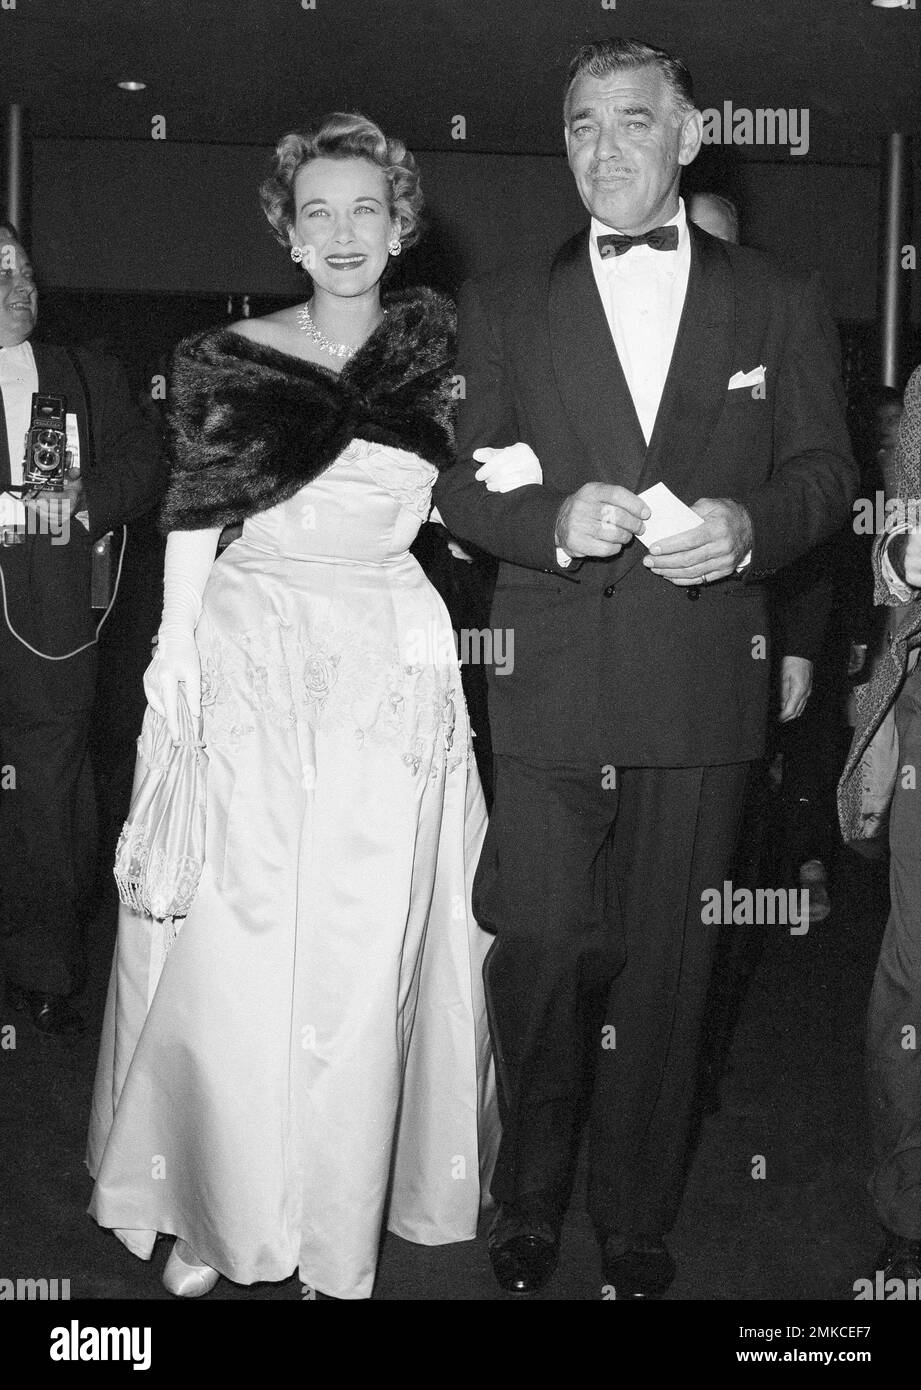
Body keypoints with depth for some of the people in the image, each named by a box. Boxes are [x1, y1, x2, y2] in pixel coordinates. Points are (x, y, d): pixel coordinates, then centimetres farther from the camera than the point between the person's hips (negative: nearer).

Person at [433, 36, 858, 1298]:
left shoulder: (779, 305, 10)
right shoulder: (503, 307, 10)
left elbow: (824, 473, 8)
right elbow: (461, 487, 5)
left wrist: (748, 524, -14)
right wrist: (556, 521, -16)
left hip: (702, 697, 0)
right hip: (548, 692, 0)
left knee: (665, 972, 9)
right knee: (536, 956, 0)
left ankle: (638, 1225, 27)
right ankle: (529, 1209, 25)